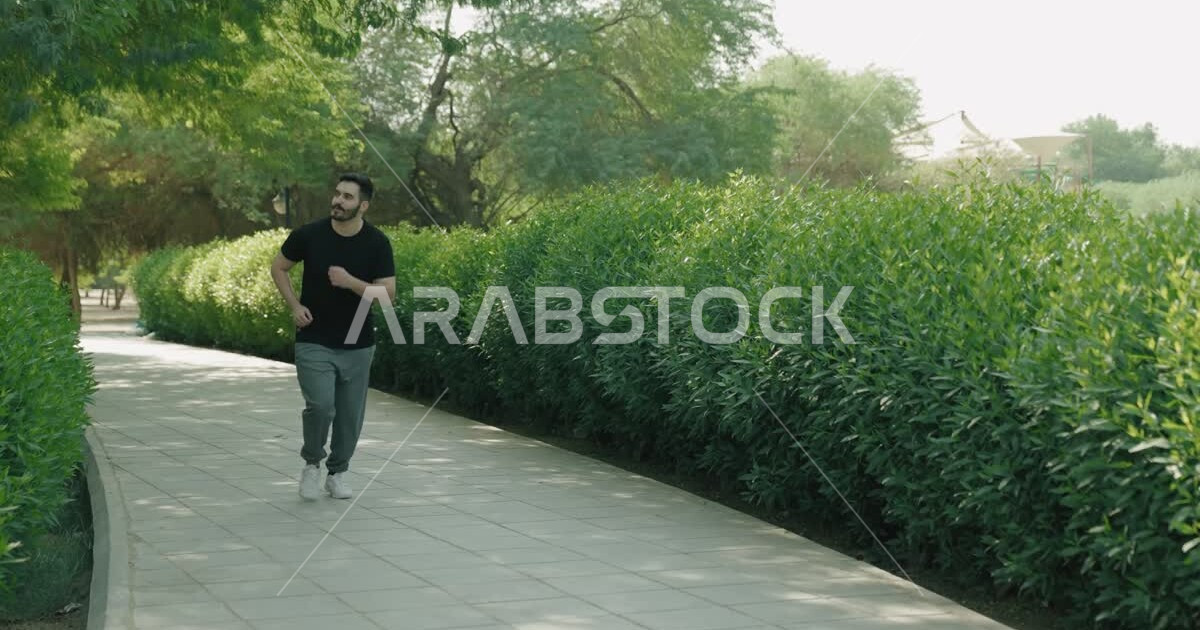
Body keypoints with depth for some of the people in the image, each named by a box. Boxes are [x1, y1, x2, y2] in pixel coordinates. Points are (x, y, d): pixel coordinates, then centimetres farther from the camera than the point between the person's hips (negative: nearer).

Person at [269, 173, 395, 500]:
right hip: (313, 342, -2)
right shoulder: (309, 234, -10)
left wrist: (349, 281, -25)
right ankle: (312, 462, 11)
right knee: (321, 406, -17)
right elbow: (278, 267, 6)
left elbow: (388, 293, -11)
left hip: (357, 345, 2)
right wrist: (295, 305, -7)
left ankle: (337, 473, 30)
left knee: (350, 414, 7)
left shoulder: (377, 243, -9)